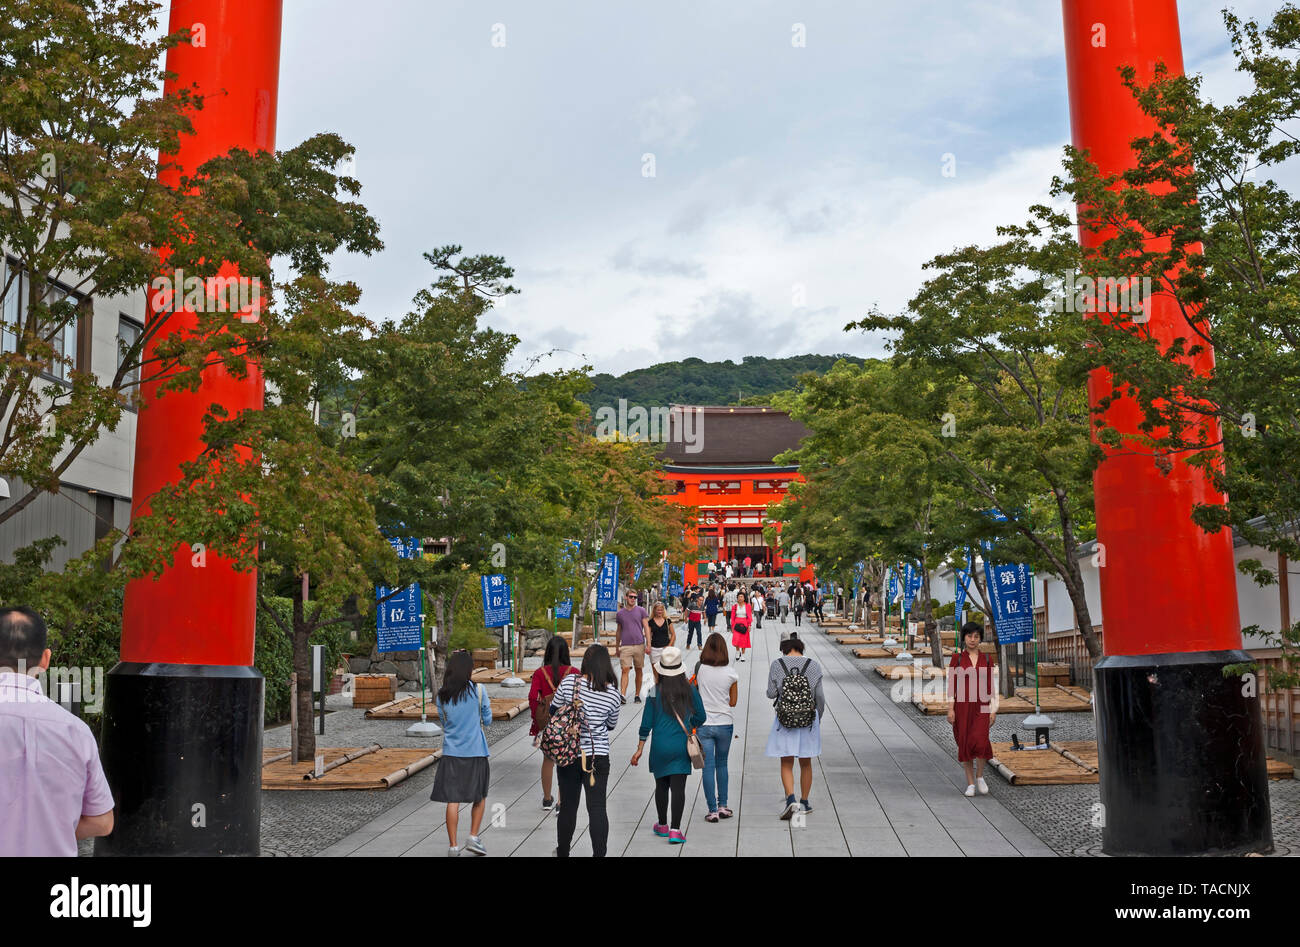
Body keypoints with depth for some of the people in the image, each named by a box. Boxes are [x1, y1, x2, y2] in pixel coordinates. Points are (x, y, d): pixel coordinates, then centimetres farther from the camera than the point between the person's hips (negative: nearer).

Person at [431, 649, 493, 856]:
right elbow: (487, 721, 1)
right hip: (475, 751, -2)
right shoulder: (478, 690, -7)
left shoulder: (442, 694, 0)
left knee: (453, 800, 4)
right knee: (480, 796, 15)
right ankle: (473, 837, 8)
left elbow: (443, 721, 13)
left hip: (451, 752, 2)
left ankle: (453, 846, 5)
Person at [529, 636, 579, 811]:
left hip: (546, 720, 2)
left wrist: (536, 721, 0)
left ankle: (547, 800, 31)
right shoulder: (573, 672, -6)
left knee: (548, 759, 19)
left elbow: (532, 697, -11)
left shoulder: (540, 673, -4)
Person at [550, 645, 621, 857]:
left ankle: (563, 852, 29)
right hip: (598, 757, 0)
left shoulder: (569, 682, -11)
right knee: (597, 808, 4)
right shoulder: (613, 695, -7)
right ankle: (599, 853, 3)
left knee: (568, 806, 13)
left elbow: (553, 710, 2)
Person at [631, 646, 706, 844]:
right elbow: (701, 717, 4)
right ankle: (675, 830, -6)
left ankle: (662, 825, 29)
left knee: (661, 785, 15)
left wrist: (640, 749, 4)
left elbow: (646, 724, -4)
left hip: (660, 746, 0)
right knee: (678, 787, 0)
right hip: (681, 746, 0)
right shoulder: (690, 691, -3)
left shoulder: (655, 692, -7)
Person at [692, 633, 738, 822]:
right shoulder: (731, 673, -6)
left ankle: (713, 810, 4)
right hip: (725, 724, 1)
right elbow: (733, 702, 1)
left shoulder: (699, 669, -9)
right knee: (721, 764, 19)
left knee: (708, 767, 4)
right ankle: (723, 806, 22)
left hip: (703, 724, -1)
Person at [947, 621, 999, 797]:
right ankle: (970, 783, 13)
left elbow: (992, 686, 5)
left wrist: (993, 710, -1)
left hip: (981, 706, 0)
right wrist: (950, 709, -7)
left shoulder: (987, 659, 6)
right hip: (962, 706, 0)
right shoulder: (957, 659, 2)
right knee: (965, 744, 1)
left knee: (980, 741, -19)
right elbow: (951, 685, 0)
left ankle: (980, 776, 3)